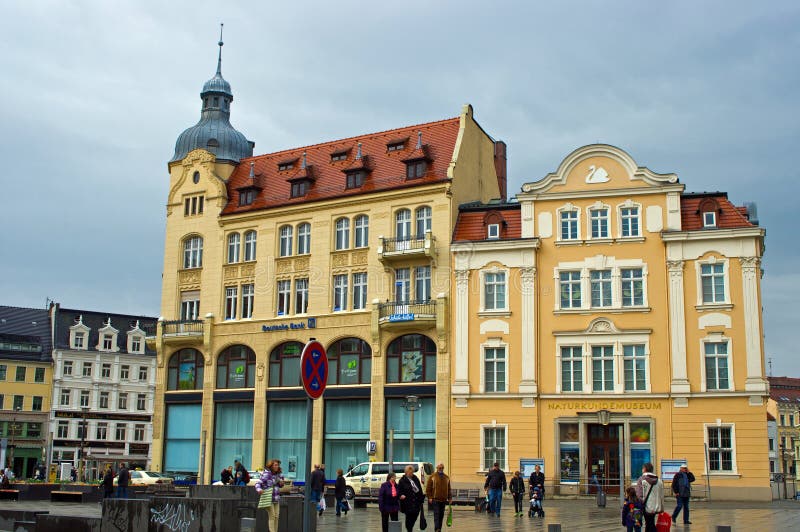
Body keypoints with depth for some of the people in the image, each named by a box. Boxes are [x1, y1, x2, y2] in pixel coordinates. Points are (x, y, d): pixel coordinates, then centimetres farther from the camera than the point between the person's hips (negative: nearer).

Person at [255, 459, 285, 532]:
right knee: (272, 516, -9)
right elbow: (258, 483, -15)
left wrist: (281, 484, -1)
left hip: (276, 499, 6)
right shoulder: (266, 474, -10)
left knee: (276, 516, 5)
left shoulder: (279, 474, 9)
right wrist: (259, 489, -34)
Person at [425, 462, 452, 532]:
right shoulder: (432, 477, 0)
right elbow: (428, 488, -2)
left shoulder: (446, 478, 13)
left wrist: (450, 498, 9)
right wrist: (429, 497, -9)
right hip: (435, 500, -4)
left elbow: (449, 489, 16)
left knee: (441, 515, 7)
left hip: (443, 500, 4)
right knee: (436, 514, -12)